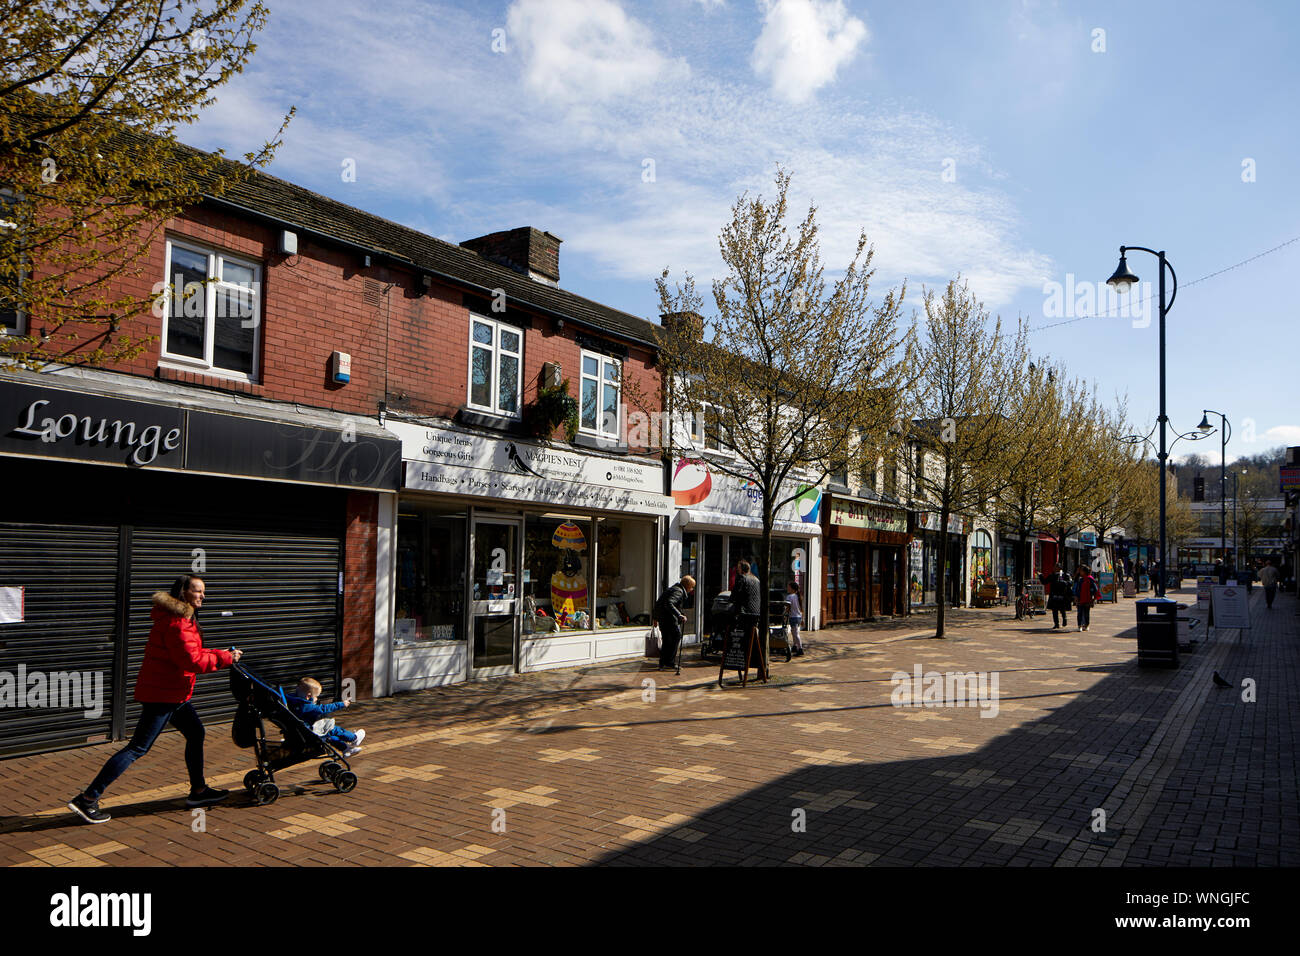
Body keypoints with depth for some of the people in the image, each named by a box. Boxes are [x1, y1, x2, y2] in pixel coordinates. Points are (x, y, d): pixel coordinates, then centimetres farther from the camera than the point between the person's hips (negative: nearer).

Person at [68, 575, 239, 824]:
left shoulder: (182, 617, 13)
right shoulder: (176, 622, -21)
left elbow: (188, 653, 19)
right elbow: (192, 661, -24)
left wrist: (218, 654, 8)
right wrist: (225, 658, -15)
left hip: (173, 693, 11)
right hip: (162, 694, -11)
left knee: (195, 732, 17)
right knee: (138, 747, -8)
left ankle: (198, 791, 29)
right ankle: (87, 799, -3)